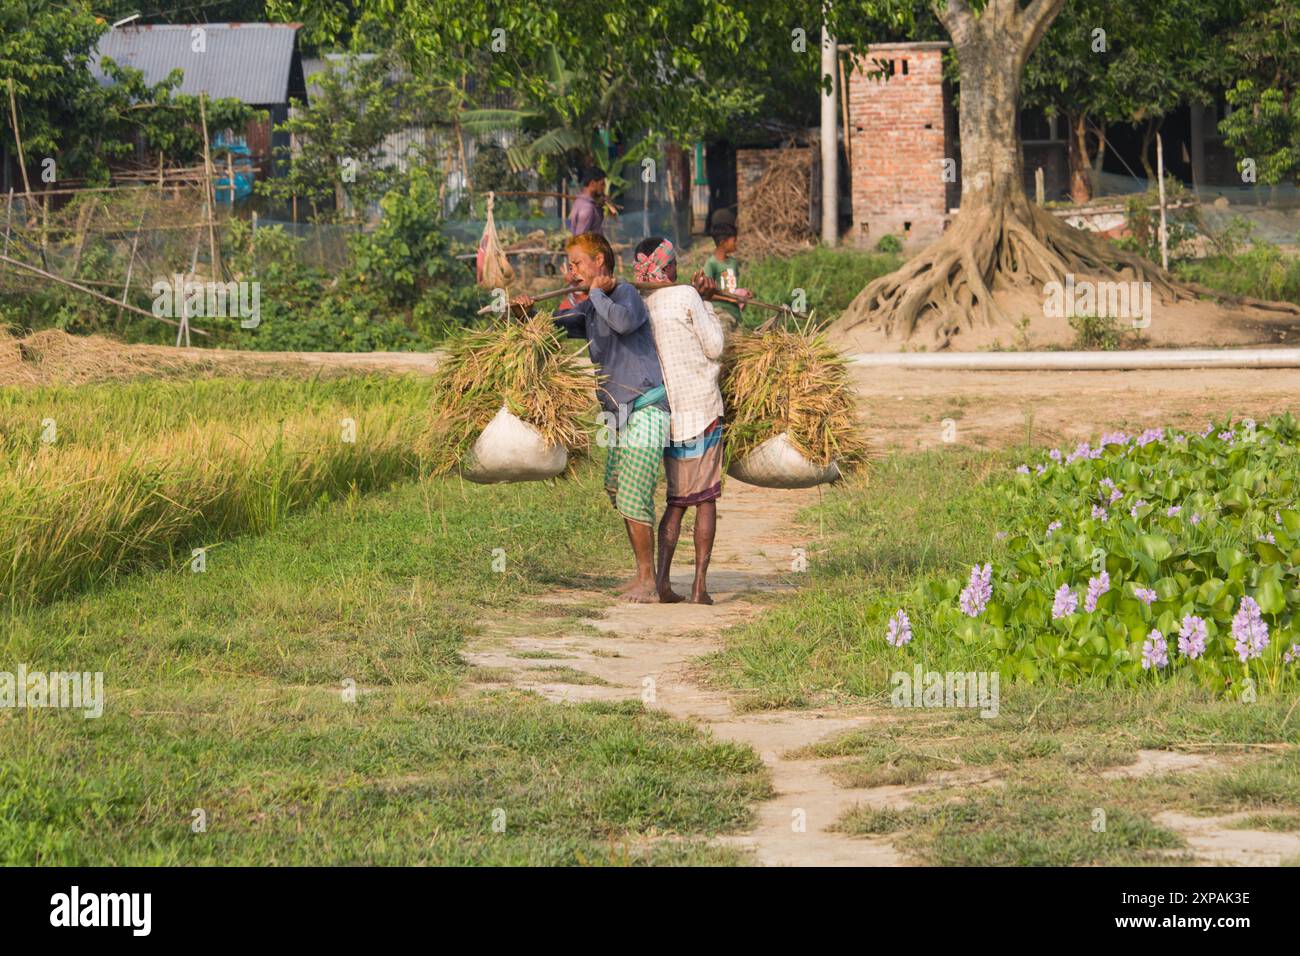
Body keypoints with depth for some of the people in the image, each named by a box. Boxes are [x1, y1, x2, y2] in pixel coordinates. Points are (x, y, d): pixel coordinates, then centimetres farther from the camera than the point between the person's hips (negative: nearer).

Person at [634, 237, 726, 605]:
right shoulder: (686, 297, -10)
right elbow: (714, 347, -5)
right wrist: (707, 306, 10)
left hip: (667, 414, 4)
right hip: (702, 407, -4)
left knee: (677, 500, 13)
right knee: (705, 499, 3)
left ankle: (662, 579, -2)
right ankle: (700, 585, -1)